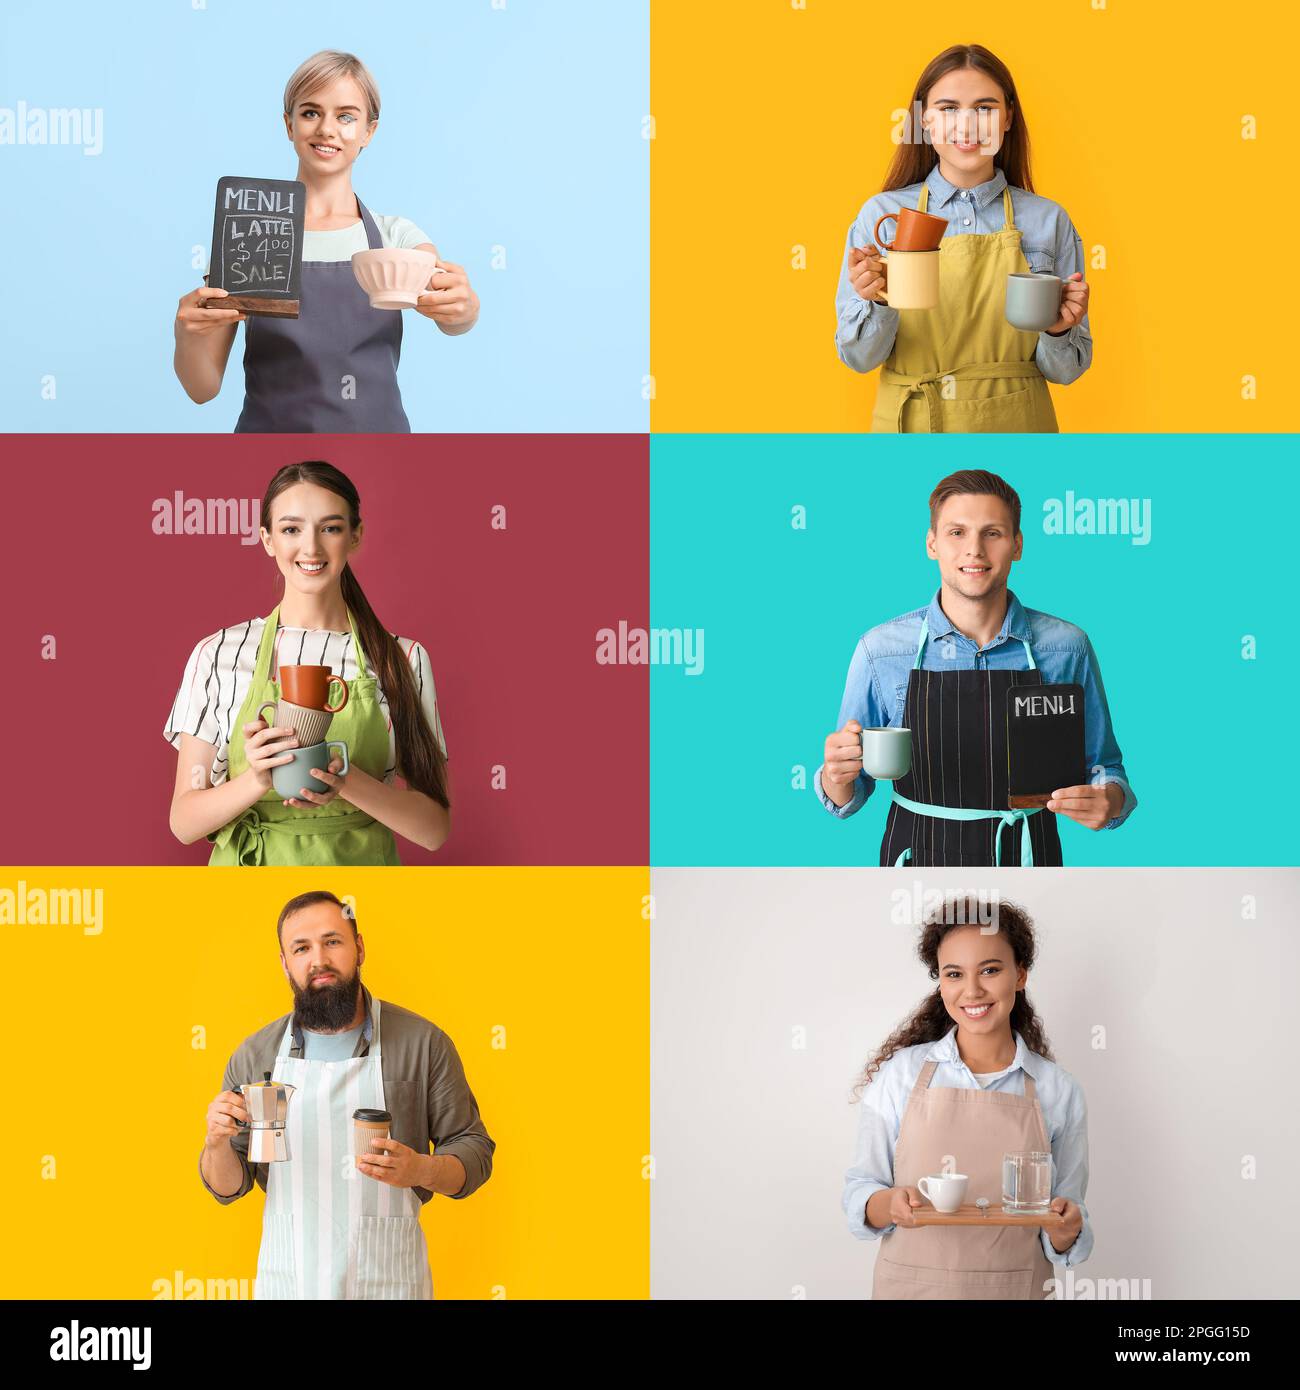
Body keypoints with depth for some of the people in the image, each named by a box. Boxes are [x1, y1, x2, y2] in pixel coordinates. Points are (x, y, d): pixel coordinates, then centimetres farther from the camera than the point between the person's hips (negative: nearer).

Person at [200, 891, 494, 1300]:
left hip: (390, 1280, -2)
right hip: (287, 1278, 2)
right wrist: (218, 1144, -17)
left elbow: (473, 1150, -2)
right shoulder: (253, 1056, 0)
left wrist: (422, 1170, -23)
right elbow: (227, 1186, 4)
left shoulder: (424, 1043, -7)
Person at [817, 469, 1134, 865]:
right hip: (918, 860, -1)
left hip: (1025, 862, 1)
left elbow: (1103, 767, 4)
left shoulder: (1067, 647, -7)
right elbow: (845, 800, -2)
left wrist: (1108, 800, -19)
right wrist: (836, 777, -25)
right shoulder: (880, 650, -9)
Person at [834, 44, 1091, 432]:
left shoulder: (1049, 221, -3)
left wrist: (1059, 331, -19)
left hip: (1015, 426, 1)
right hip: (911, 425, 0)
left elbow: (1066, 369, 1)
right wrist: (877, 304, -24)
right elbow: (858, 357, -6)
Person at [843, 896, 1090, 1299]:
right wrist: (891, 1204, -22)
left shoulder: (1059, 1091, -2)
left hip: (1017, 1286, 1)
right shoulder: (899, 1073, -5)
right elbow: (859, 1192, -2)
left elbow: (1064, 1241, 3)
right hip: (911, 1283, 0)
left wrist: (1064, 1230, -18)